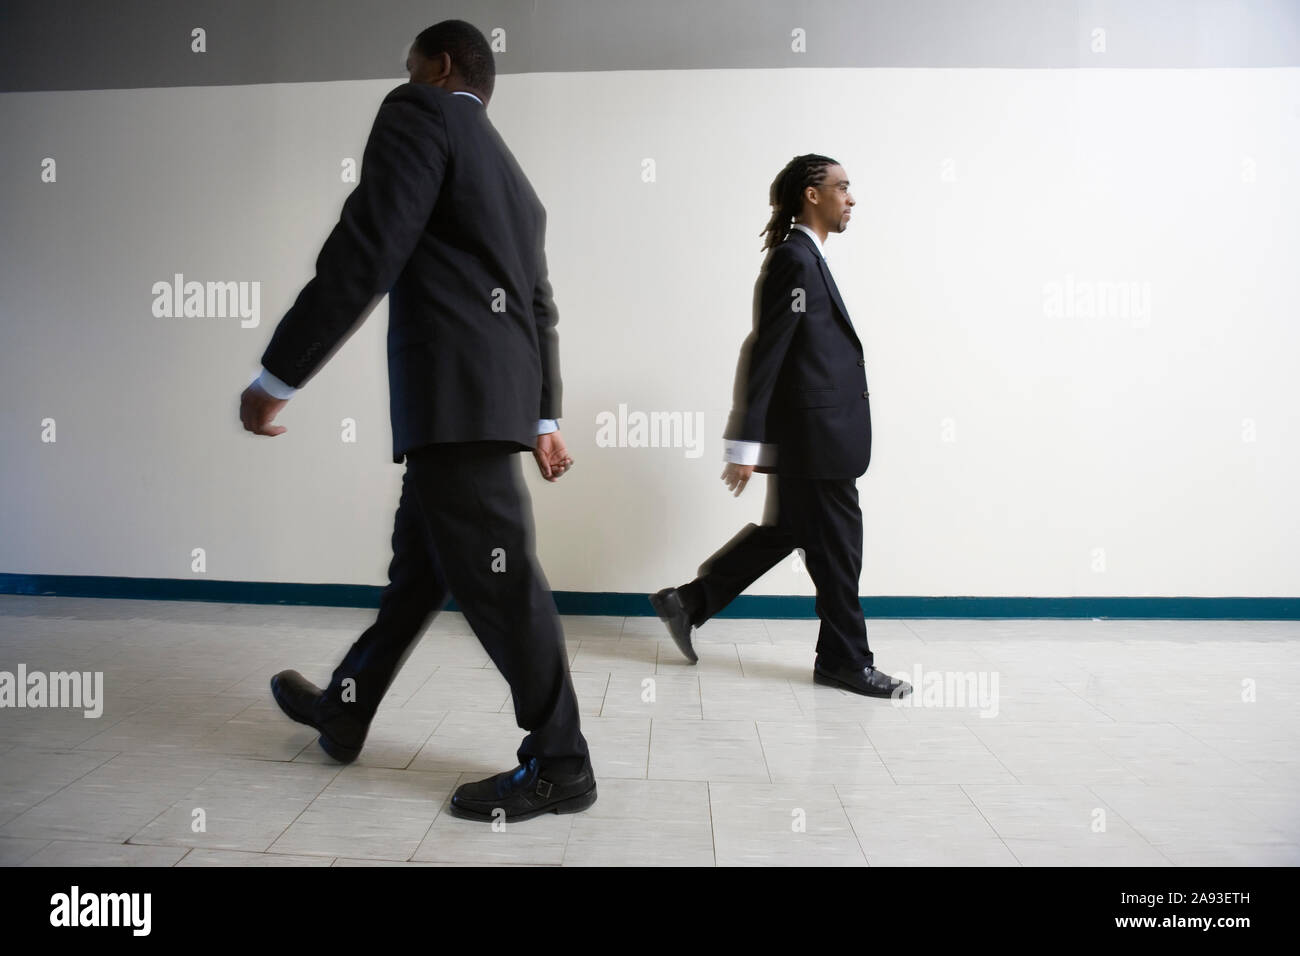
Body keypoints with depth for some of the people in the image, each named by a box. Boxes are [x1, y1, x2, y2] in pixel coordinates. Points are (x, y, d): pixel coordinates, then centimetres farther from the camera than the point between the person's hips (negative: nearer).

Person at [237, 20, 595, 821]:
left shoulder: (420, 115, -3)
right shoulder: (513, 180, 24)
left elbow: (364, 257, -14)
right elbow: (541, 309, 25)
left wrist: (276, 379, -10)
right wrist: (545, 418, 31)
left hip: (455, 394, -10)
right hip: (489, 397, 10)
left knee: (497, 579, -5)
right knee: (418, 567, 17)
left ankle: (561, 766, 4)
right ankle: (344, 710, 33)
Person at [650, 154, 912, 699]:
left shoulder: (802, 257, 15)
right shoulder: (795, 260, -14)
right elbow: (765, 354, -18)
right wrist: (744, 444, -19)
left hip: (812, 433, 10)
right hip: (814, 434, -10)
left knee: (785, 530, 17)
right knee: (836, 544, 1)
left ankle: (689, 602, 24)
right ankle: (845, 660, 16)